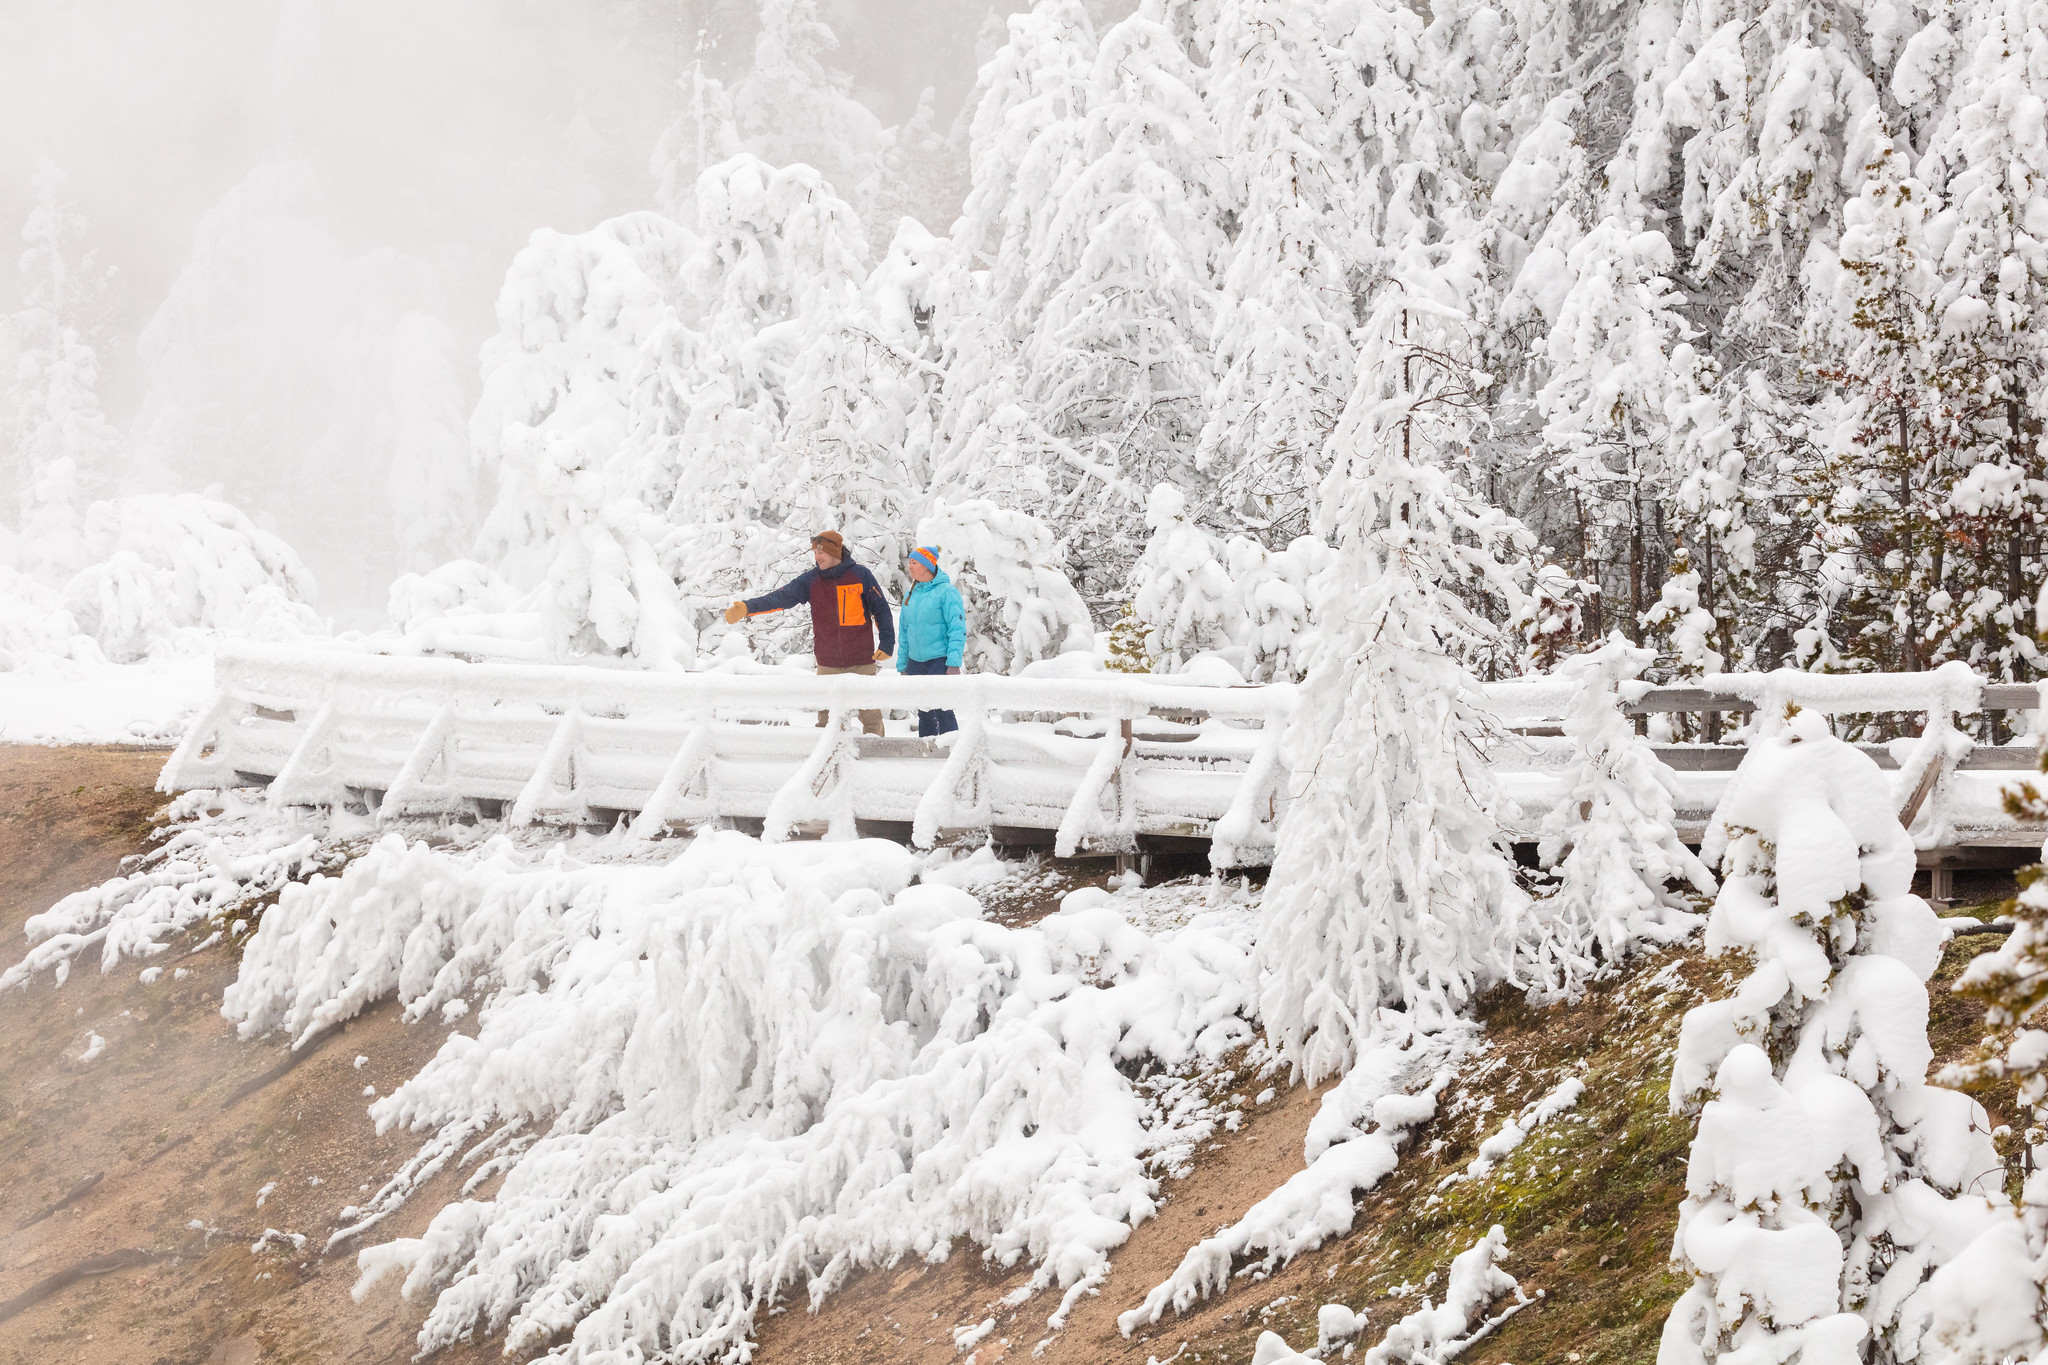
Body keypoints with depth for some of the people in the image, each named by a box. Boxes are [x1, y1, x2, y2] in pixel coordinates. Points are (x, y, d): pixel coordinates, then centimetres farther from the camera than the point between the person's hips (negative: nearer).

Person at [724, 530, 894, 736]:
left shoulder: (860, 576, -3)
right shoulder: (811, 579, 2)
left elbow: (881, 609, 4)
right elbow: (781, 597, -10)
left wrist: (887, 643, -5)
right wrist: (747, 607, -24)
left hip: (861, 662, -2)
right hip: (828, 664, 2)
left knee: (870, 716, 0)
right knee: (827, 718, 3)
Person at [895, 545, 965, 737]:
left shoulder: (946, 592, -7)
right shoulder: (911, 595, 14)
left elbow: (957, 629, -12)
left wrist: (954, 663, -19)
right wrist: (902, 665, 16)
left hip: (939, 659, -7)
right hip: (916, 662, 7)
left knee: (942, 712, -11)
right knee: (924, 714, 10)